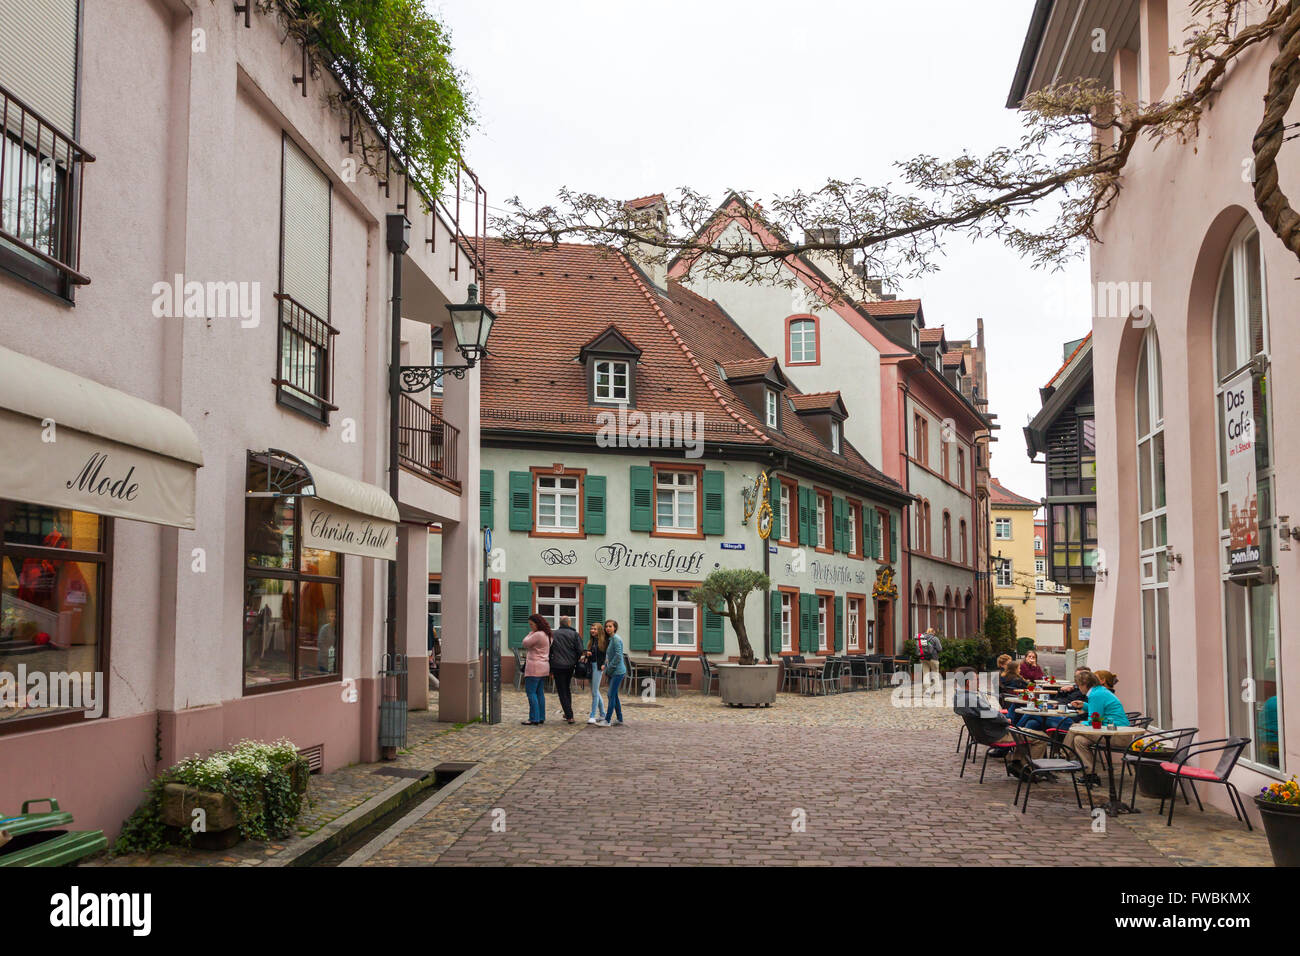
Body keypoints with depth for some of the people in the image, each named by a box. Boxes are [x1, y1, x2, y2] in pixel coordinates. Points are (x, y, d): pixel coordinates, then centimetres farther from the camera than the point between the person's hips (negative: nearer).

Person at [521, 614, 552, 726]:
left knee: (531, 692, -6)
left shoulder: (538, 635, -16)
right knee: (539, 692, 12)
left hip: (535, 667, -10)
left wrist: (531, 632, 1)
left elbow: (525, 644, -8)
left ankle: (534, 718, -7)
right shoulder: (546, 635, 15)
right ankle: (541, 718, 14)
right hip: (544, 667, 10)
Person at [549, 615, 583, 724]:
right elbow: (580, 650, -6)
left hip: (558, 666, -2)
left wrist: (550, 669, 7)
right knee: (567, 689, 21)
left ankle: (569, 716, -6)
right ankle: (568, 712, 21)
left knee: (562, 691, 2)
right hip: (570, 666, 2)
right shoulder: (574, 634, -1)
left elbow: (549, 651, 1)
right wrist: (575, 661, 11)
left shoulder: (553, 634, 1)